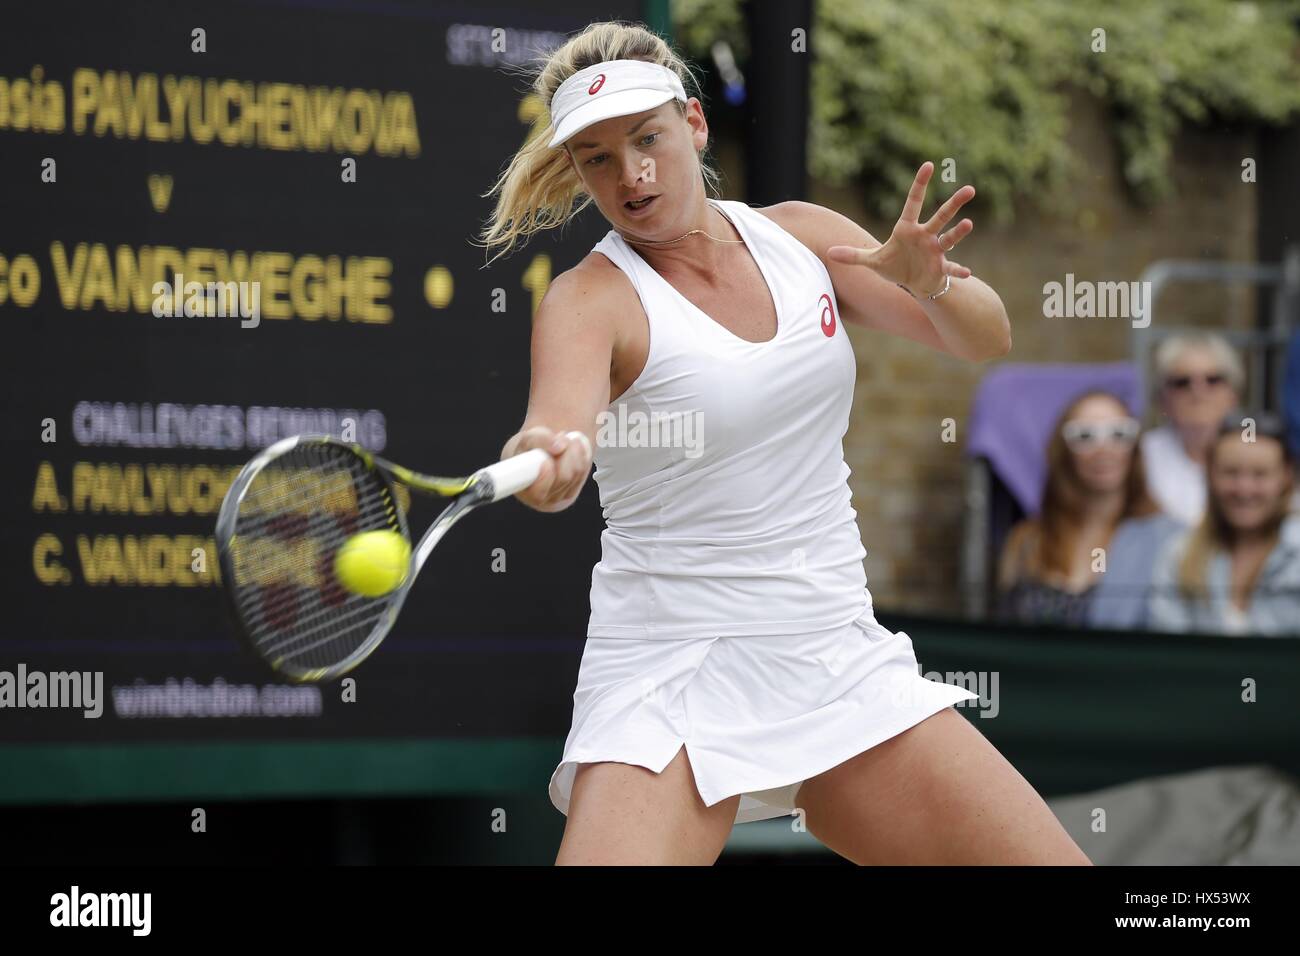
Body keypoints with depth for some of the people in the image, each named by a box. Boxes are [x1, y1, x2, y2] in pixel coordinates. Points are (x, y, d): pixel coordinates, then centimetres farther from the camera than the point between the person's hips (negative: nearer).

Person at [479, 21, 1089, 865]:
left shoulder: (801, 238, 6)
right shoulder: (591, 299, -9)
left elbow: (984, 338, 6)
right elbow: (560, 426, -29)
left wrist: (925, 280, -16)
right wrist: (547, 461, -53)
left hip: (842, 662, 5)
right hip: (672, 678, -5)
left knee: (1052, 860, -5)